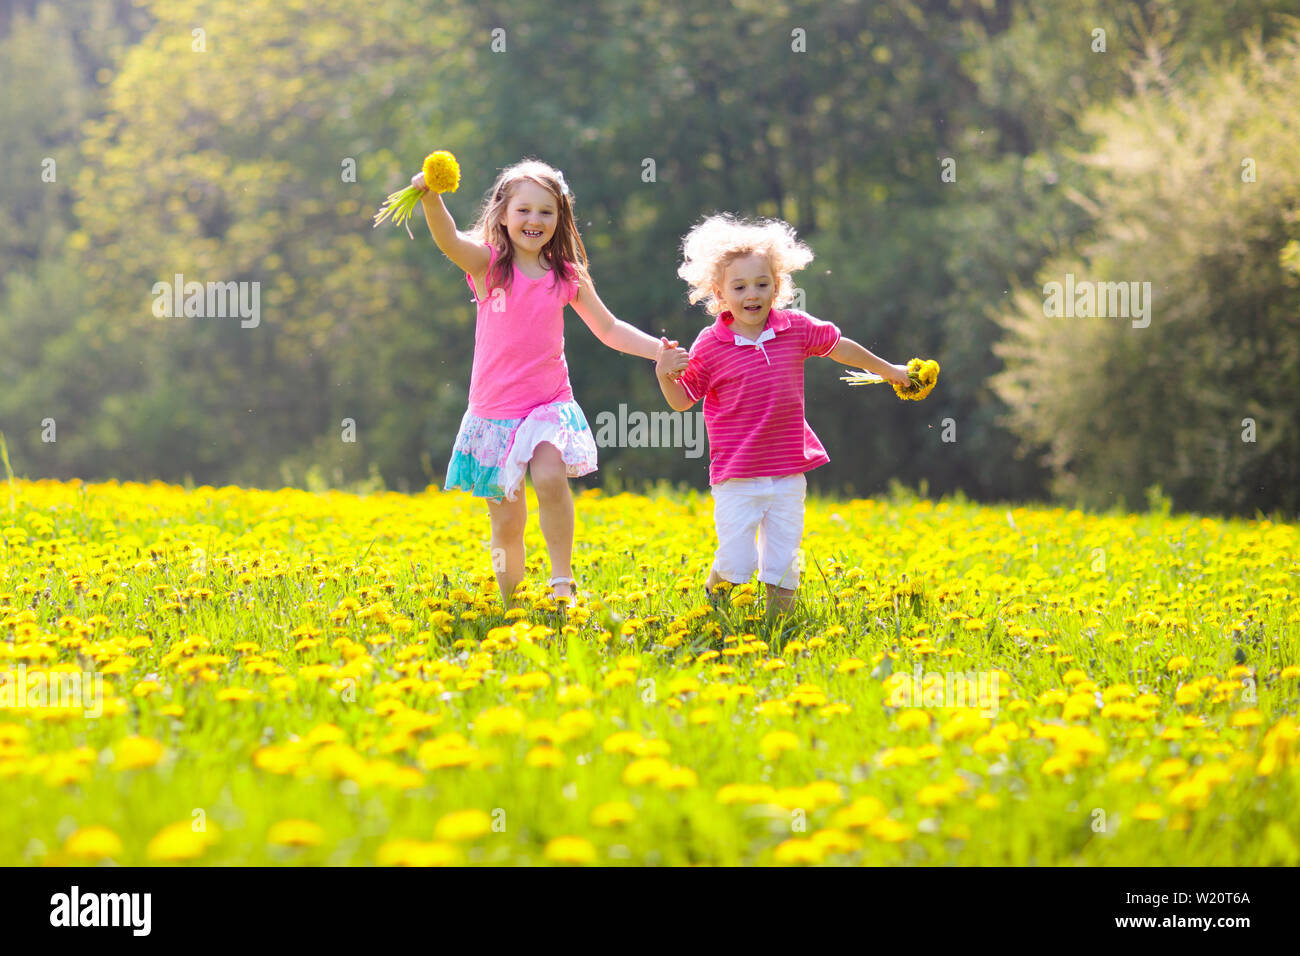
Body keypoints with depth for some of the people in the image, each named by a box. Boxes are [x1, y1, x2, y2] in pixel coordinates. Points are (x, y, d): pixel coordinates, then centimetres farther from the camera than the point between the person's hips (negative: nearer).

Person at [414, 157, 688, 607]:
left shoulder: (568, 276, 4)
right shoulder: (488, 263, -4)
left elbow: (608, 328, 13)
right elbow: (449, 241, -24)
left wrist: (658, 351, 0)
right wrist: (431, 199, -44)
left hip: (550, 405, 1)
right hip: (495, 409, -1)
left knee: (549, 477, -28)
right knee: (507, 522, 3)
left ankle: (562, 579, -14)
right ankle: (509, 601, 23)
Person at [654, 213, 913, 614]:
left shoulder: (796, 328, 0)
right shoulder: (711, 345, -8)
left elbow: (838, 346, 18)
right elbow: (682, 400, -1)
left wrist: (888, 370, 30)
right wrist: (665, 376, -22)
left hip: (788, 472, 3)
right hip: (736, 476, -3)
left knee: (782, 564, 7)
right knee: (736, 564, -6)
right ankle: (712, 607, 25)